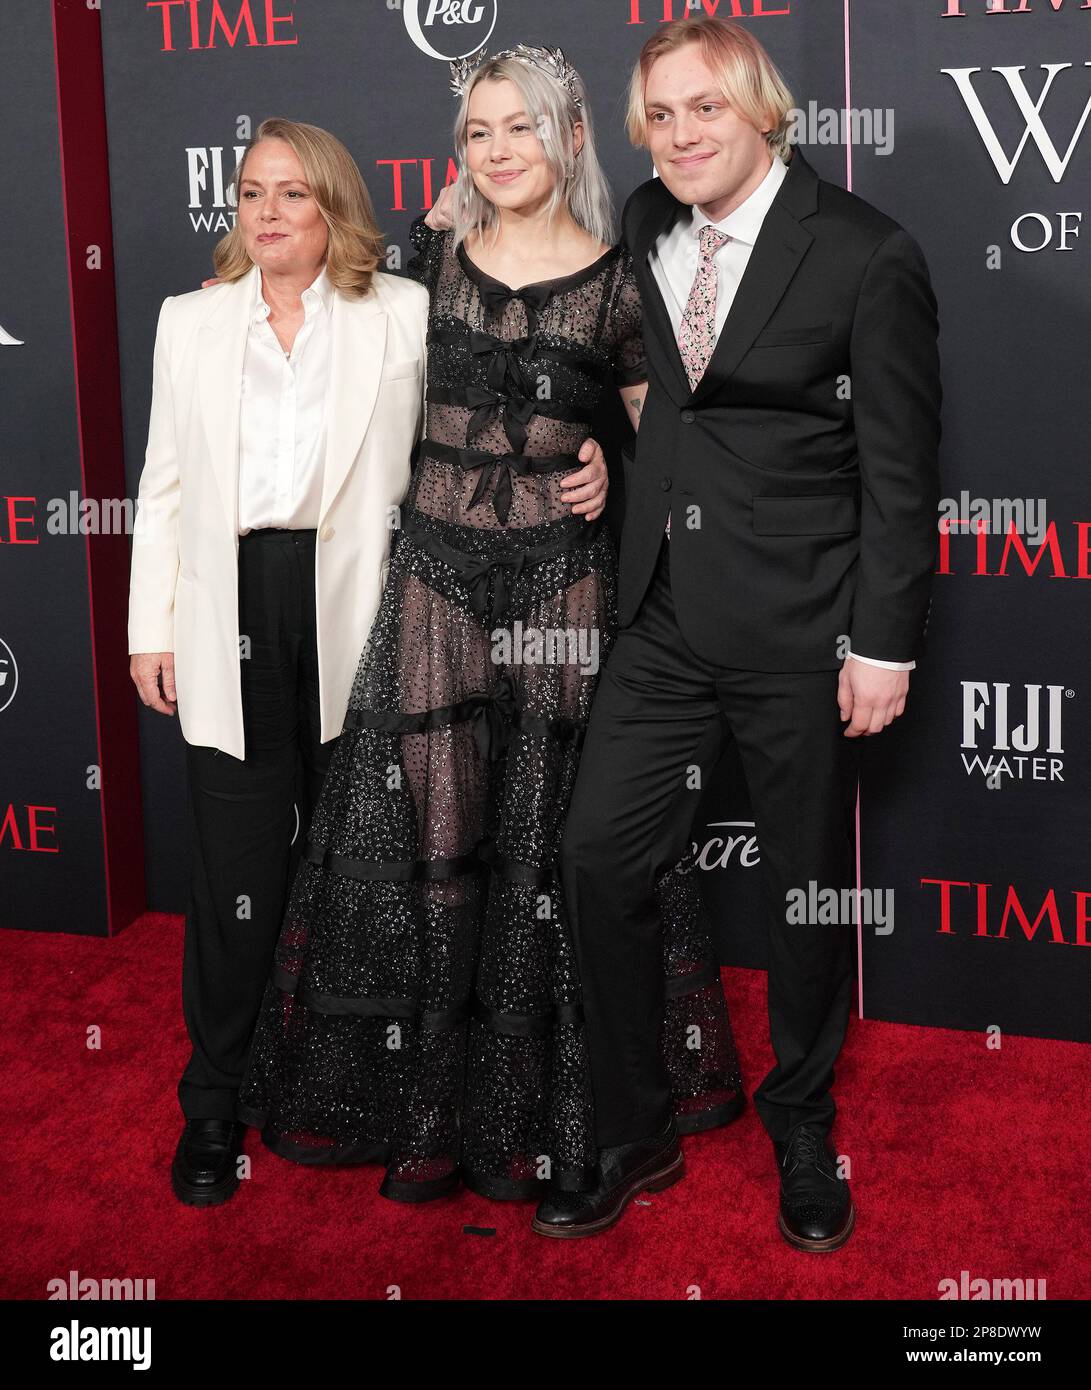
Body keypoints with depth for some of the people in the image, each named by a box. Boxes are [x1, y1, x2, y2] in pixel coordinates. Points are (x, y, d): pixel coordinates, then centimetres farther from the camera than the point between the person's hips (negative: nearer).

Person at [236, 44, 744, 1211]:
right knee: (433, 829, 3)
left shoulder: (616, 282, 0)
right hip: (438, 566, 2)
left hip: (562, 577, -1)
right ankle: (431, 1102, 18)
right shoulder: (430, 259, 6)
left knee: (549, 832, 4)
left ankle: (550, 1100, 21)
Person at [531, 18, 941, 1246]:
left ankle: (801, 1132, 31)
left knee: (806, 887, 9)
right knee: (597, 857, 2)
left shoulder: (866, 256, -10)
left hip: (802, 630, -4)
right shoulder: (640, 229, 6)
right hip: (668, 616, 5)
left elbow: (900, 469, -9)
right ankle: (631, 1132, 20)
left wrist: (884, 644, -11)